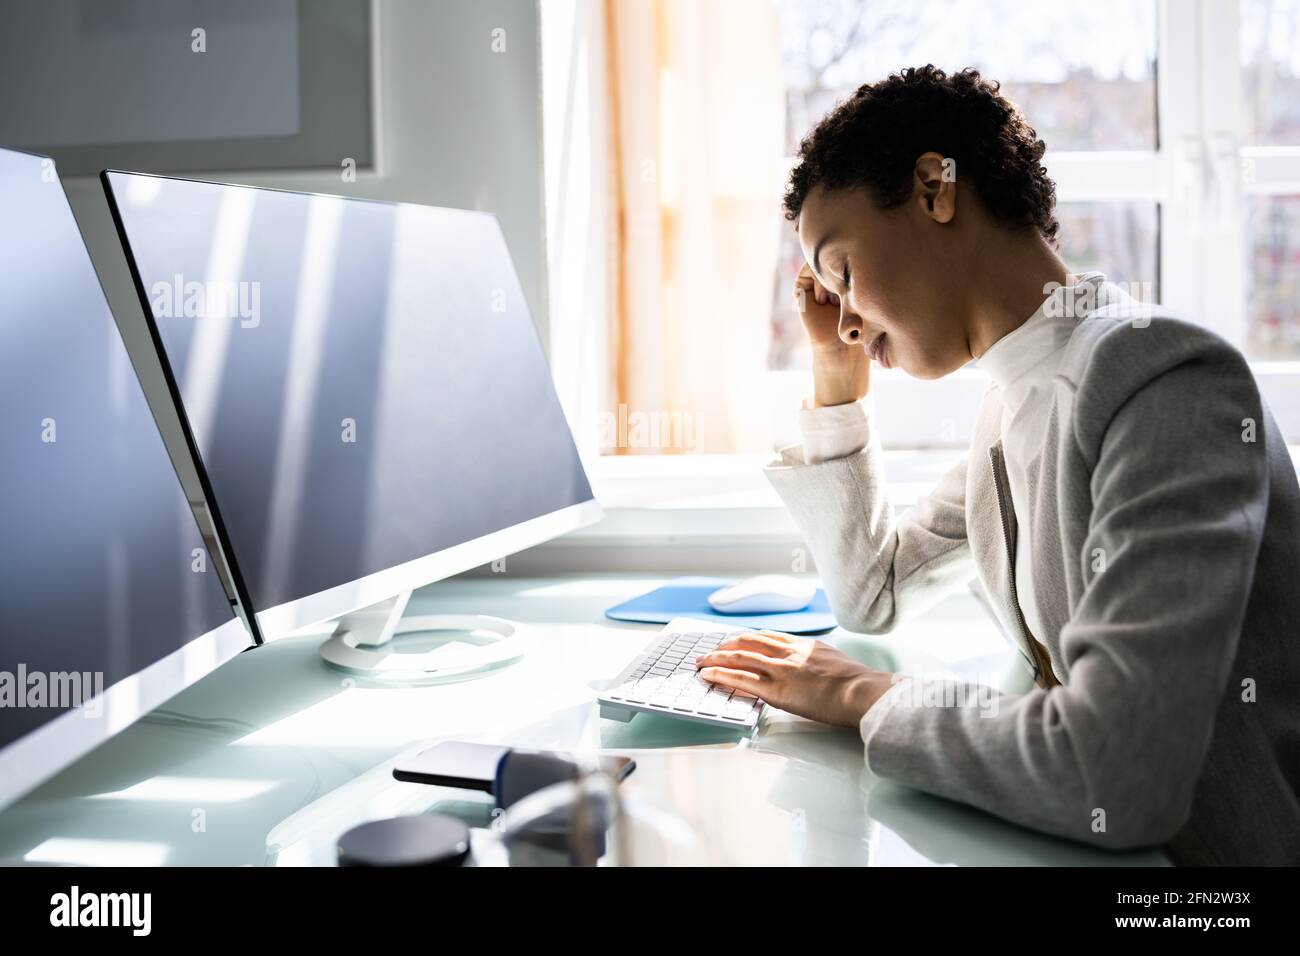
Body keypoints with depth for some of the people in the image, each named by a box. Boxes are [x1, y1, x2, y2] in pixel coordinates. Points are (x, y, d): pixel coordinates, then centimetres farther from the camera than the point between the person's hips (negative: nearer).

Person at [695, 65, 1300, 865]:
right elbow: (872, 597, 16)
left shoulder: (1168, 385, -20)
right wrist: (839, 374, 8)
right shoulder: (1016, 405, 5)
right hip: (1094, 843, 6)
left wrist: (864, 696, -14)